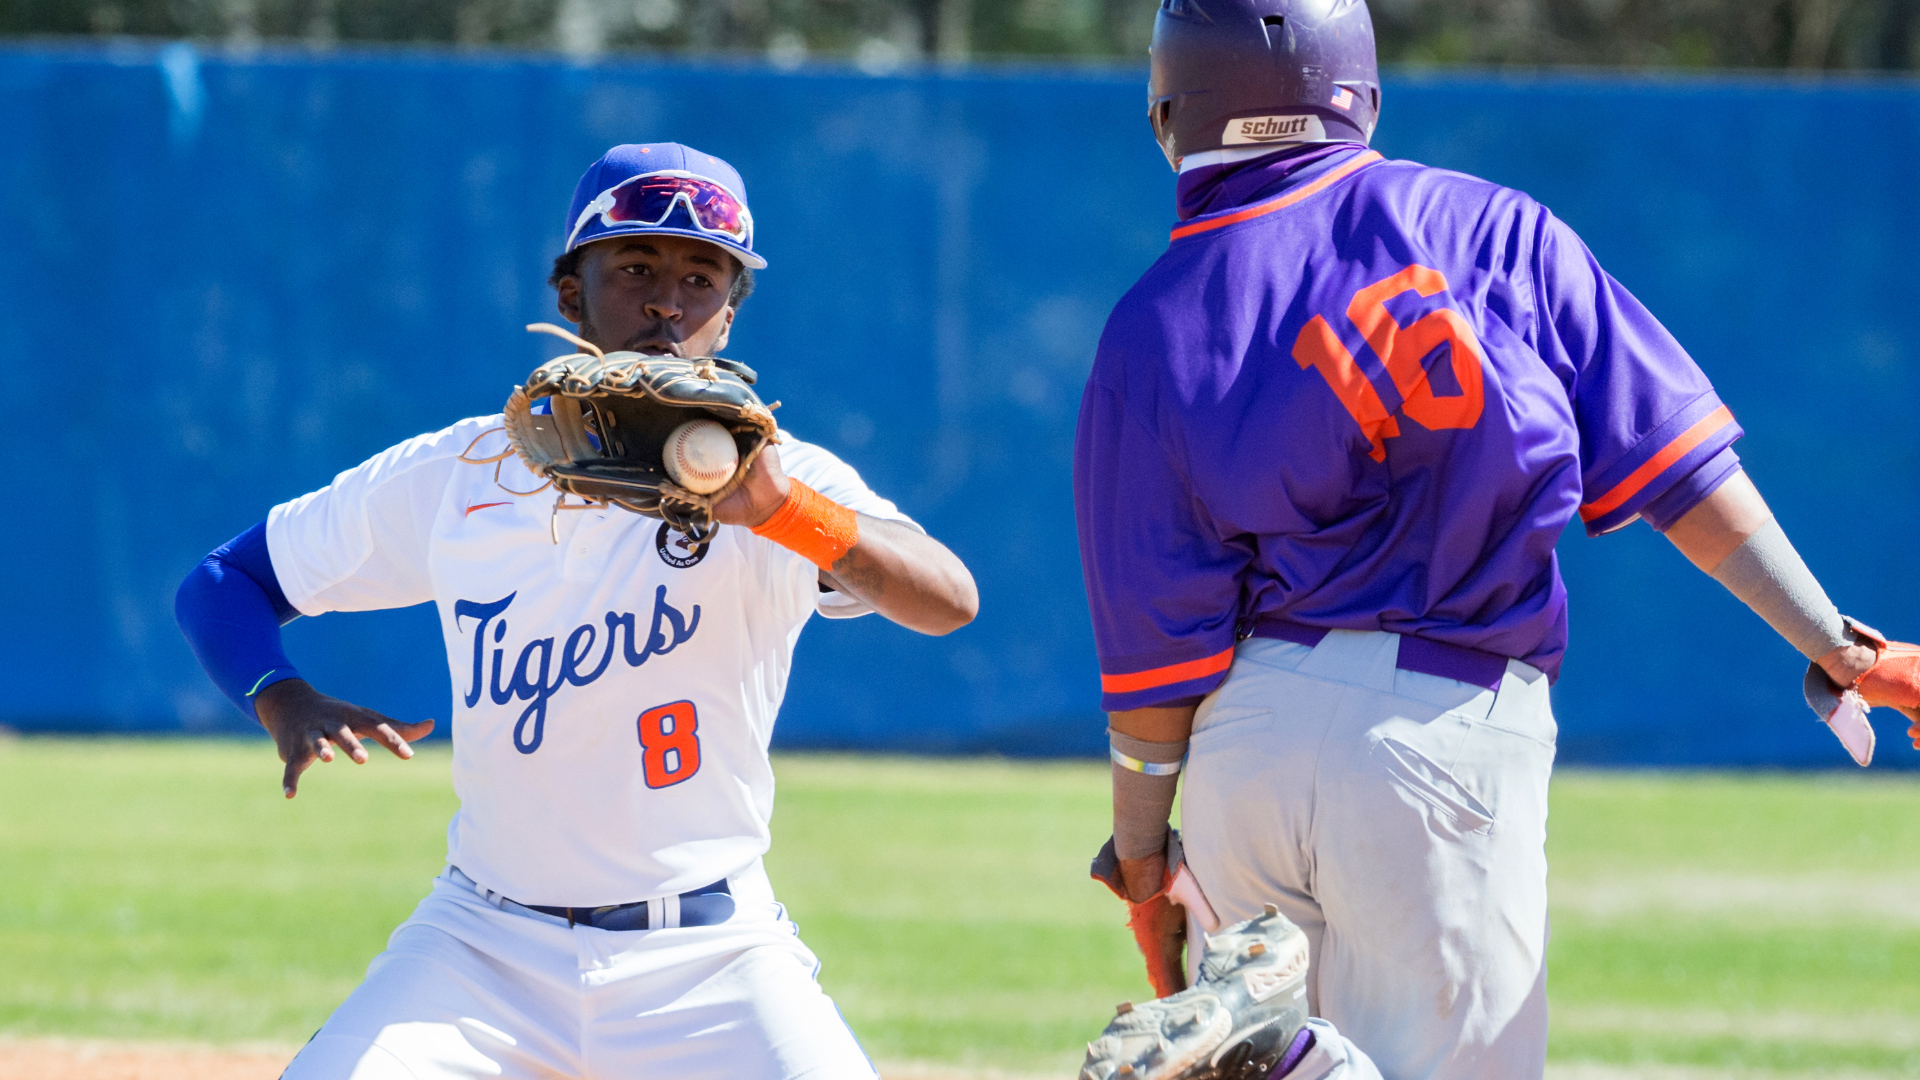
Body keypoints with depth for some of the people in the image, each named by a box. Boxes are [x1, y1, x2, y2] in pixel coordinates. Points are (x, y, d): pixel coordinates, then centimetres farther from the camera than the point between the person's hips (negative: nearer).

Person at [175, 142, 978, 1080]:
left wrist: (776, 506, -40)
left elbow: (949, 601, -24)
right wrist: (286, 705, -11)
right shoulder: (450, 477, 2)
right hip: (485, 950, 1)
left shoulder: (782, 479, -5)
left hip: (713, 965, -1)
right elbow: (226, 581, 11)